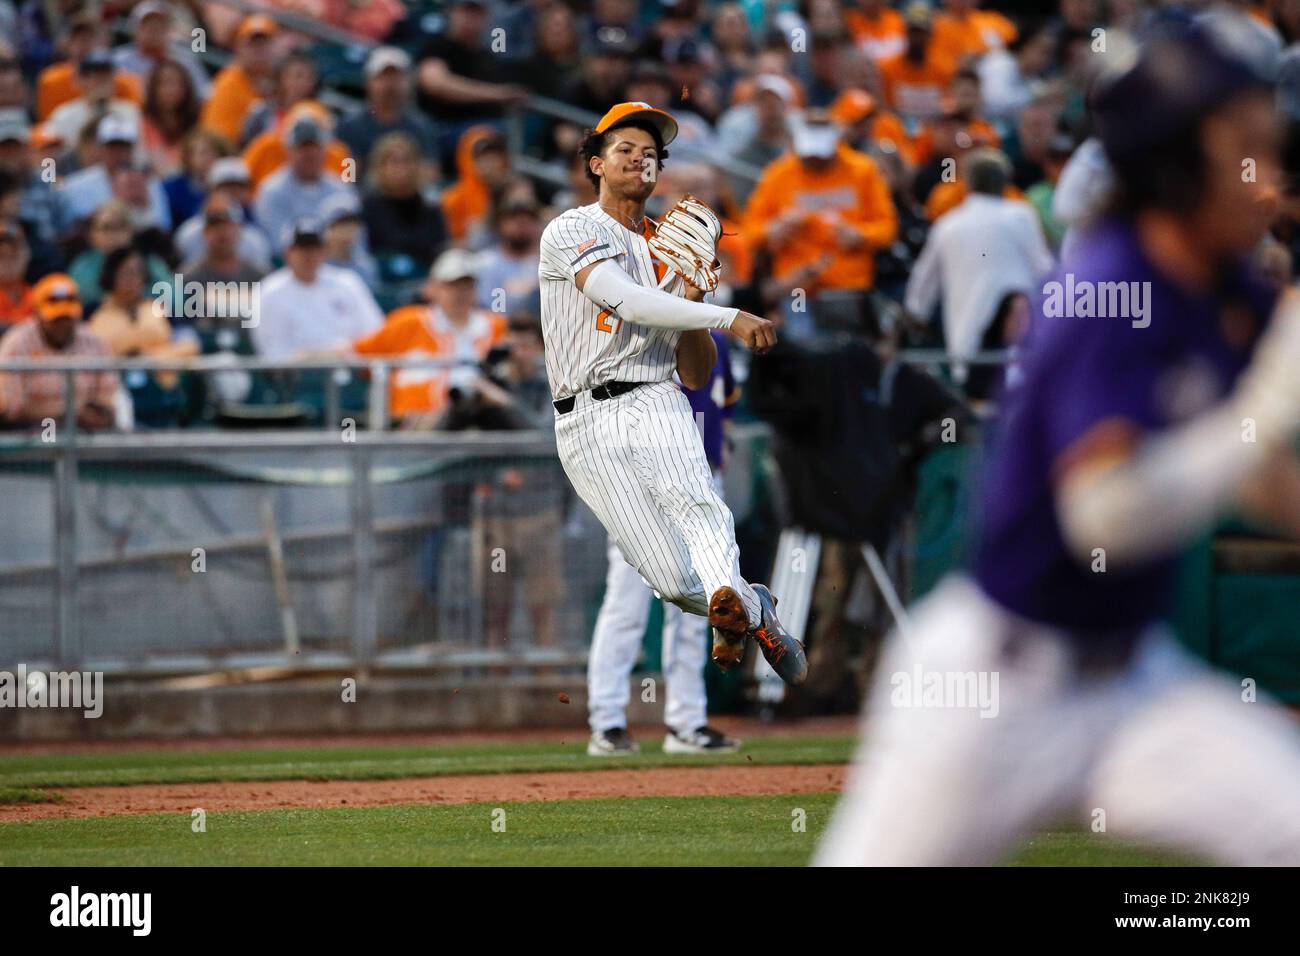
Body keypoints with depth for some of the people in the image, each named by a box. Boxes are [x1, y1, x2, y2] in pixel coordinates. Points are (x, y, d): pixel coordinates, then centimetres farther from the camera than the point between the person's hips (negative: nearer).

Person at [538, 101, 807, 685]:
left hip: (655, 404, 3)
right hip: (588, 425, -3)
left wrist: (691, 300, 4)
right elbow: (627, 301, -15)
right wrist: (726, 318, -22)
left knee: (691, 499, -32)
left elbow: (696, 376, 21)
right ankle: (756, 611, 13)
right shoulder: (571, 231, 5)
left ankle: (729, 601, -56)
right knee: (674, 579, -14)